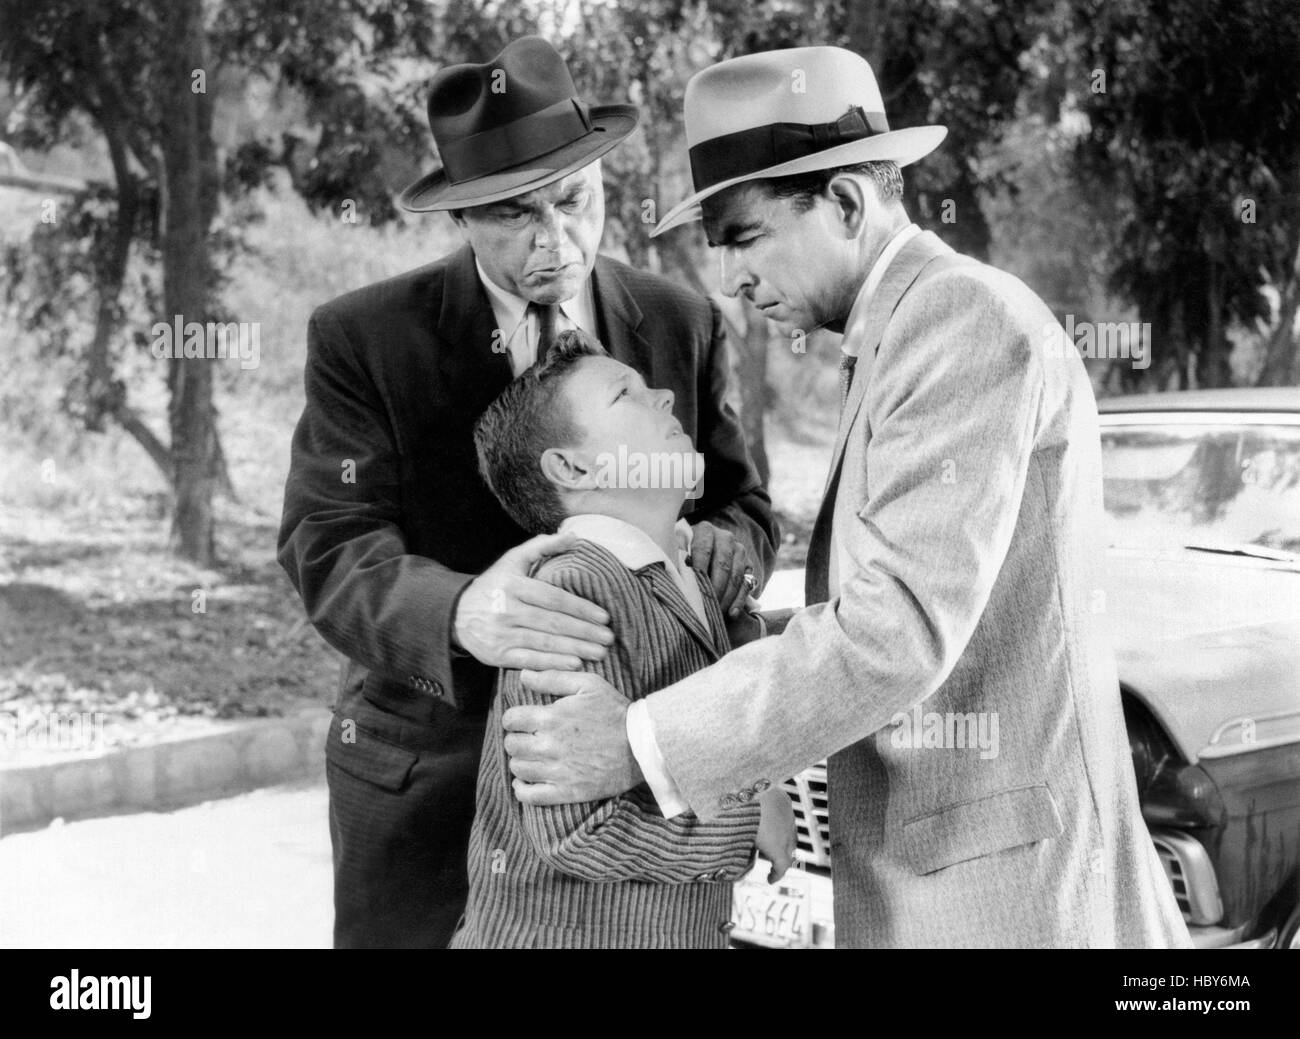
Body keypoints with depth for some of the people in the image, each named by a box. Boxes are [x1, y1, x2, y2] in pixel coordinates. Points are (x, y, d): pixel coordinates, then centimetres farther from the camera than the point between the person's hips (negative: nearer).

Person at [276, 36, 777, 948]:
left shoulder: (684, 326, 1)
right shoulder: (362, 339, -9)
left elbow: (744, 506, 4)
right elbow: (328, 547, -17)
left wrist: (716, 551, -21)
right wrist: (457, 613, -38)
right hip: (427, 767, -2)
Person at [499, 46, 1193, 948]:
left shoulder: (967, 315, -15)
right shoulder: (905, 332, 15)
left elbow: (902, 624, -24)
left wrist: (641, 746, -22)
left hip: (1000, 882, -9)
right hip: (931, 870, 9)